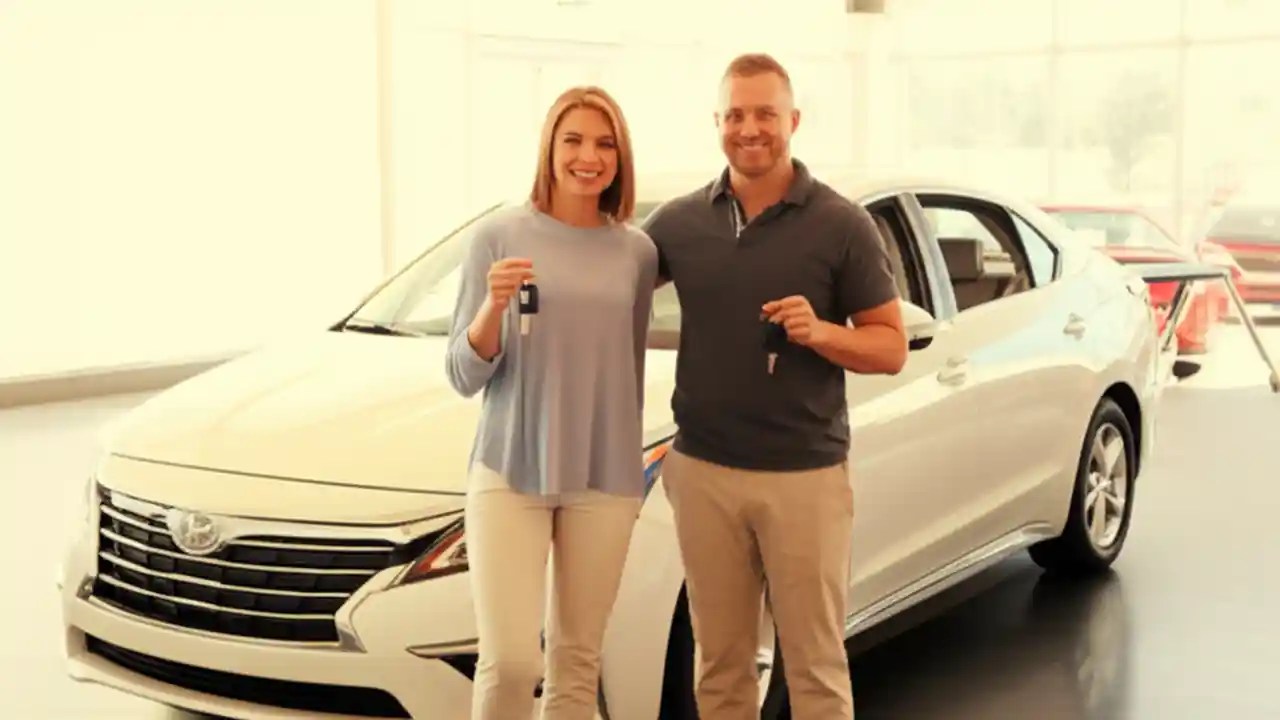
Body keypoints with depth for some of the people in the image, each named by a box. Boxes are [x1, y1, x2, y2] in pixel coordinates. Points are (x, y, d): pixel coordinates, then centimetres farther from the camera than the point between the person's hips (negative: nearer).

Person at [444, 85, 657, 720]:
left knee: (578, 660, 8)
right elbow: (465, 376, -3)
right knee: (510, 662, -11)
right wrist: (493, 306, -21)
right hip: (509, 473, -2)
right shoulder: (501, 234, -3)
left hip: (605, 479, 3)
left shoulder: (637, 251, 4)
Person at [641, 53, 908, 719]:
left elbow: (891, 348, 0)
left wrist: (820, 333, -19)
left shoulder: (842, 225, -3)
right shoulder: (677, 222, 5)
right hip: (703, 473, 3)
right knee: (721, 663, 11)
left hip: (806, 476, -2)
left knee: (815, 665, 3)